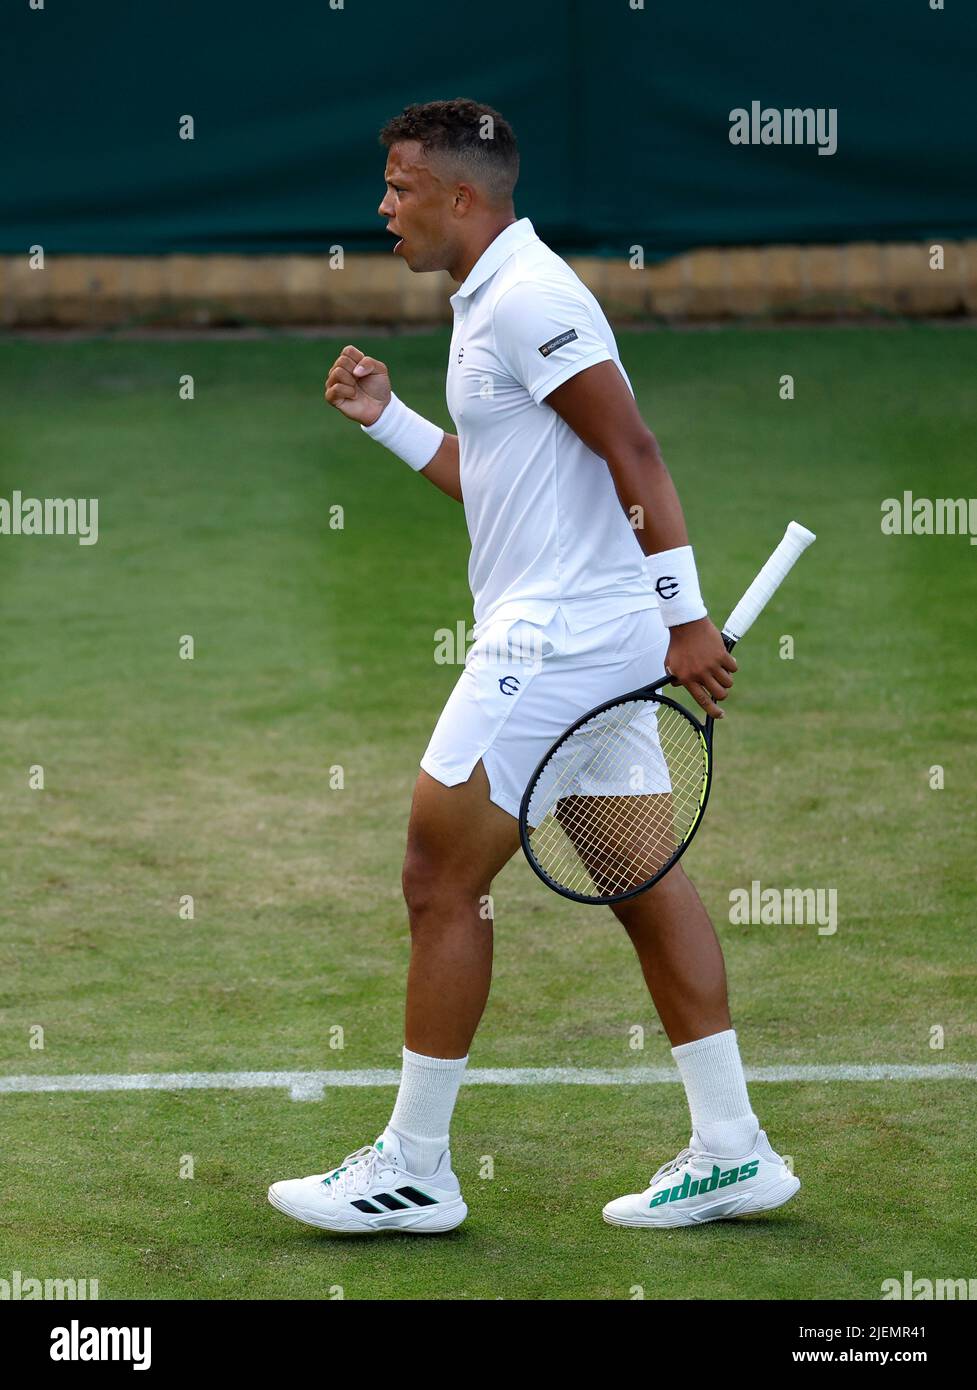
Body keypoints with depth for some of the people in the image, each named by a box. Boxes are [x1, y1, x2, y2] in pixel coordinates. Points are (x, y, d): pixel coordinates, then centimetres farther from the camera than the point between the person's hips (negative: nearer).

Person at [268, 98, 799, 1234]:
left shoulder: (527, 298, -14)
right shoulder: (492, 302, 18)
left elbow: (632, 450, -20)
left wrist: (685, 616, -23)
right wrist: (386, 419, 16)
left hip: (553, 632, -10)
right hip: (597, 638, 10)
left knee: (441, 878, -5)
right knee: (643, 881, 10)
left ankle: (413, 1169, 1)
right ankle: (731, 1151, 11)